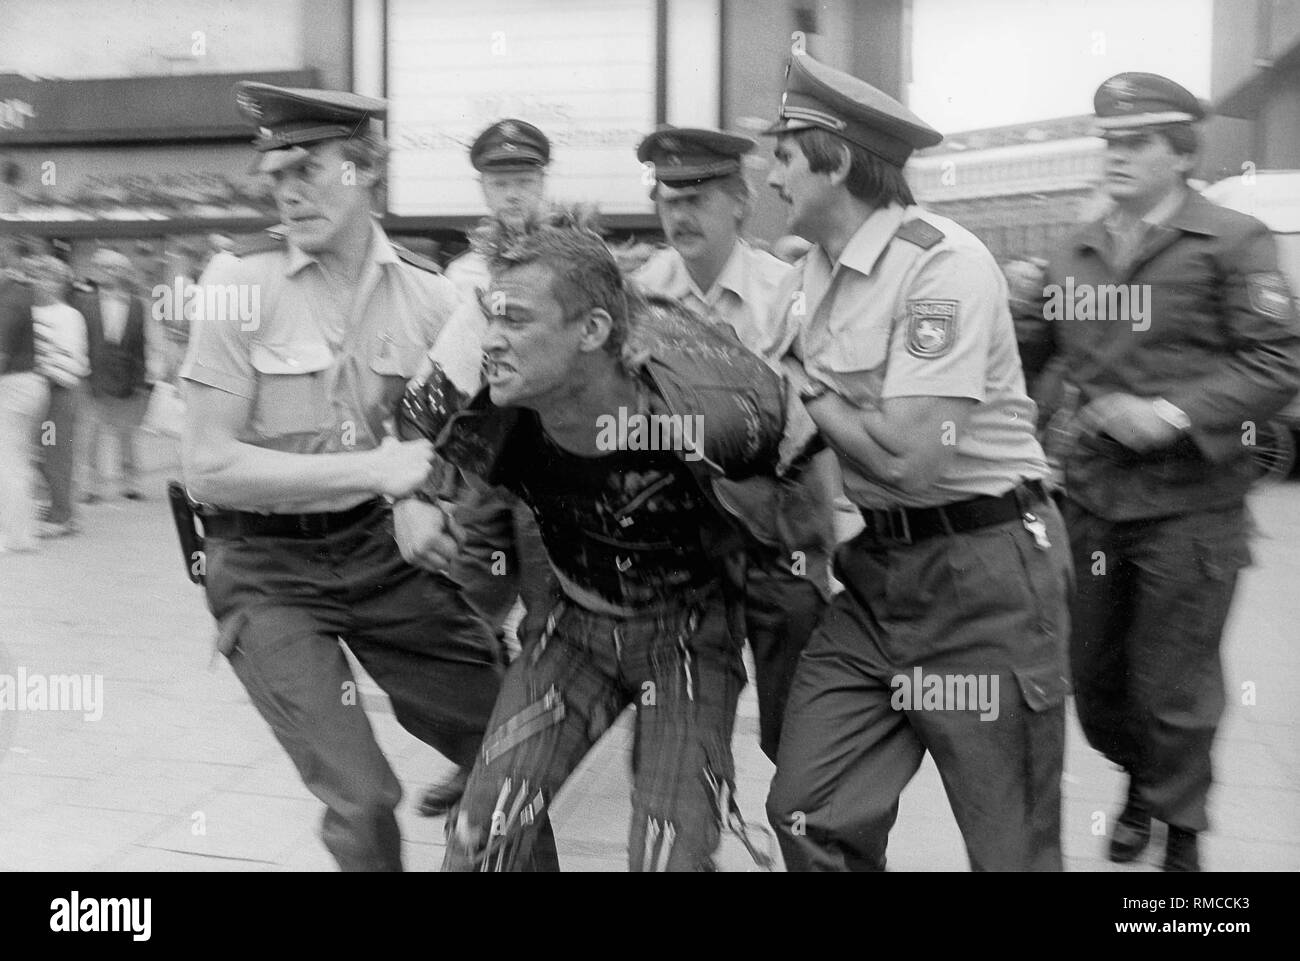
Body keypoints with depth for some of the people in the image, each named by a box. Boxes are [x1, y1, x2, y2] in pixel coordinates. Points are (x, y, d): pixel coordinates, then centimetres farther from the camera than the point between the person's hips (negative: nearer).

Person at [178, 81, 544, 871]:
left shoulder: (426, 294, -4)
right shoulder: (243, 282, -13)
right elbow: (208, 467, -16)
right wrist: (373, 468, -23)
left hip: (377, 548, 4)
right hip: (266, 568, -3)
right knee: (362, 799, -10)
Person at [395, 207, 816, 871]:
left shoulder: (706, 414, -32)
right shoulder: (468, 410, -22)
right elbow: (413, 429, 4)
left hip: (688, 633, -3)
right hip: (576, 625, 3)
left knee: (669, 857, -7)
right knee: (480, 839, -5)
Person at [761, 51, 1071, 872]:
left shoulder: (942, 263, -18)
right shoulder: (820, 267, 8)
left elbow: (909, 458, -24)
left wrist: (808, 386, -10)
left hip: (984, 571, -7)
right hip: (880, 568, 7)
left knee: (1012, 850, 7)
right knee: (809, 819, 4)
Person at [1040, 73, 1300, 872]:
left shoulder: (1233, 241, -4)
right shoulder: (1077, 253, 11)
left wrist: (1177, 415, -19)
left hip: (1188, 504, -5)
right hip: (1092, 499, 5)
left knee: (1173, 687, 5)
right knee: (1094, 676, 16)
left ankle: (1180, 824, 30)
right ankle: (1142, 780, 45)